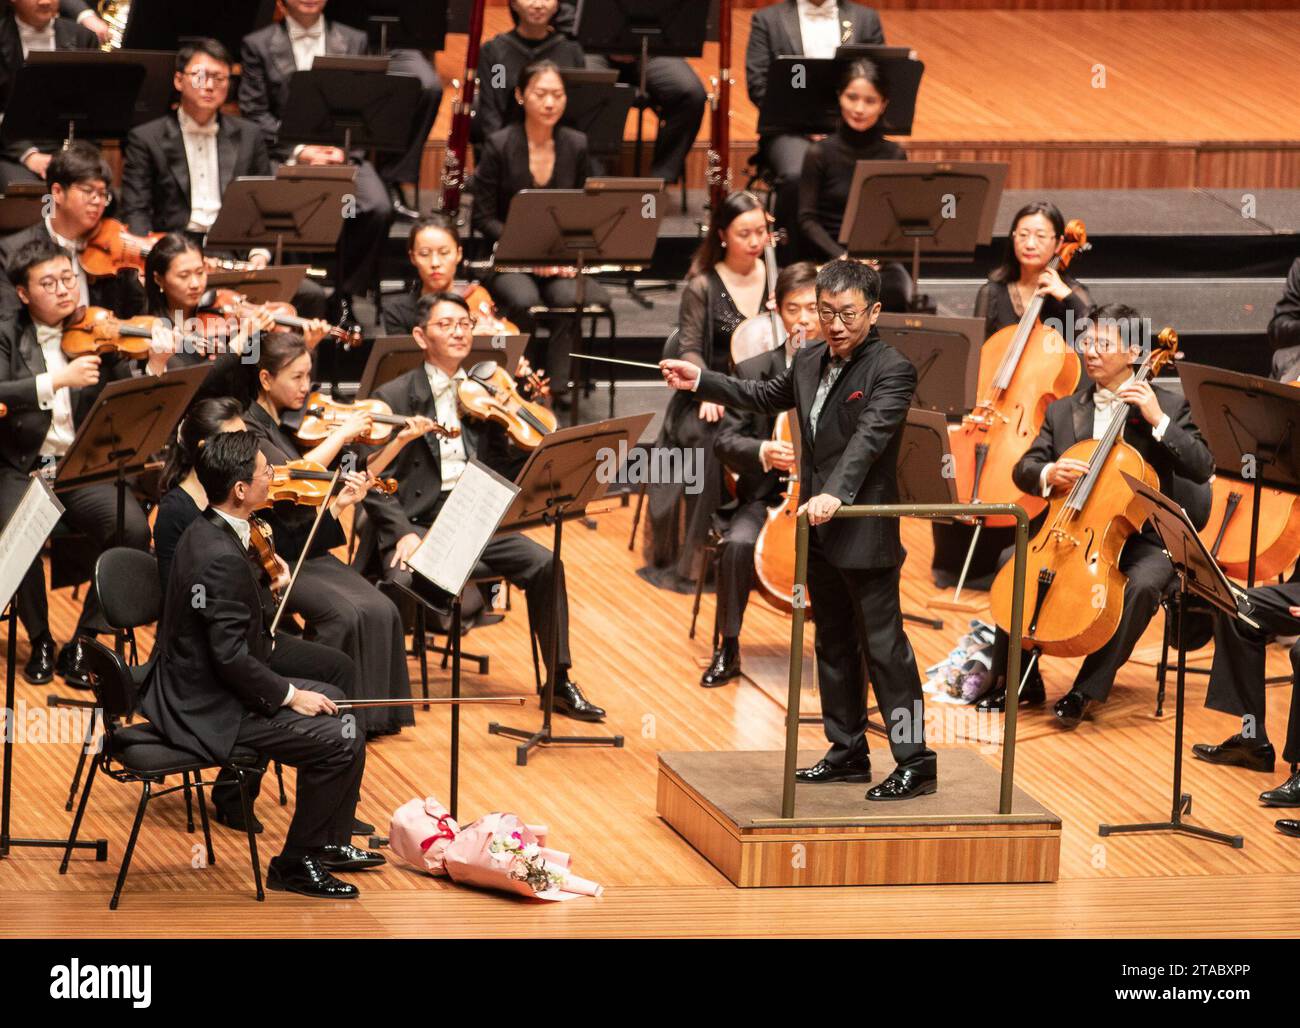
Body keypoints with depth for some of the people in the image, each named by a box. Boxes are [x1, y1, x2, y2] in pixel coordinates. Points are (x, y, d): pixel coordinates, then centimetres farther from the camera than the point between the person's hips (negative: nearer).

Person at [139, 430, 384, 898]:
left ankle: (329, 840, 27)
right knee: (342, 740, -16)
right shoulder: (222, 558, -27)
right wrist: (289, 695, -15)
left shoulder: (206, 531, 5)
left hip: (193, 684, 11)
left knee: (334, 684, 22)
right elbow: (231, 658, -26)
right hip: (206, 710, -11)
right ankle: (294, 863, 0)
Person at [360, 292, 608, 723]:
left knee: (544, 564, -19)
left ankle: (560, 682, -8)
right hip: (417, 523, -4)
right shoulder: (394, 397, 0)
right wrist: (403, 531, -19)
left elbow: (505, 470, 11)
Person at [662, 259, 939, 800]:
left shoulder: (892, 370, -16)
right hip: (819, 532, 9)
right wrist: (702, 381, 25)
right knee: (833, 645, 15)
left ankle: (915, 761, -2)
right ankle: (848, 752, 25)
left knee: (884, 647, -6)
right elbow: (768, 396, 28)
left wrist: (836, 493, -43)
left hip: (865, 532, -8)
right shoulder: (810, 361, 9)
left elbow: (868, 438, -29)